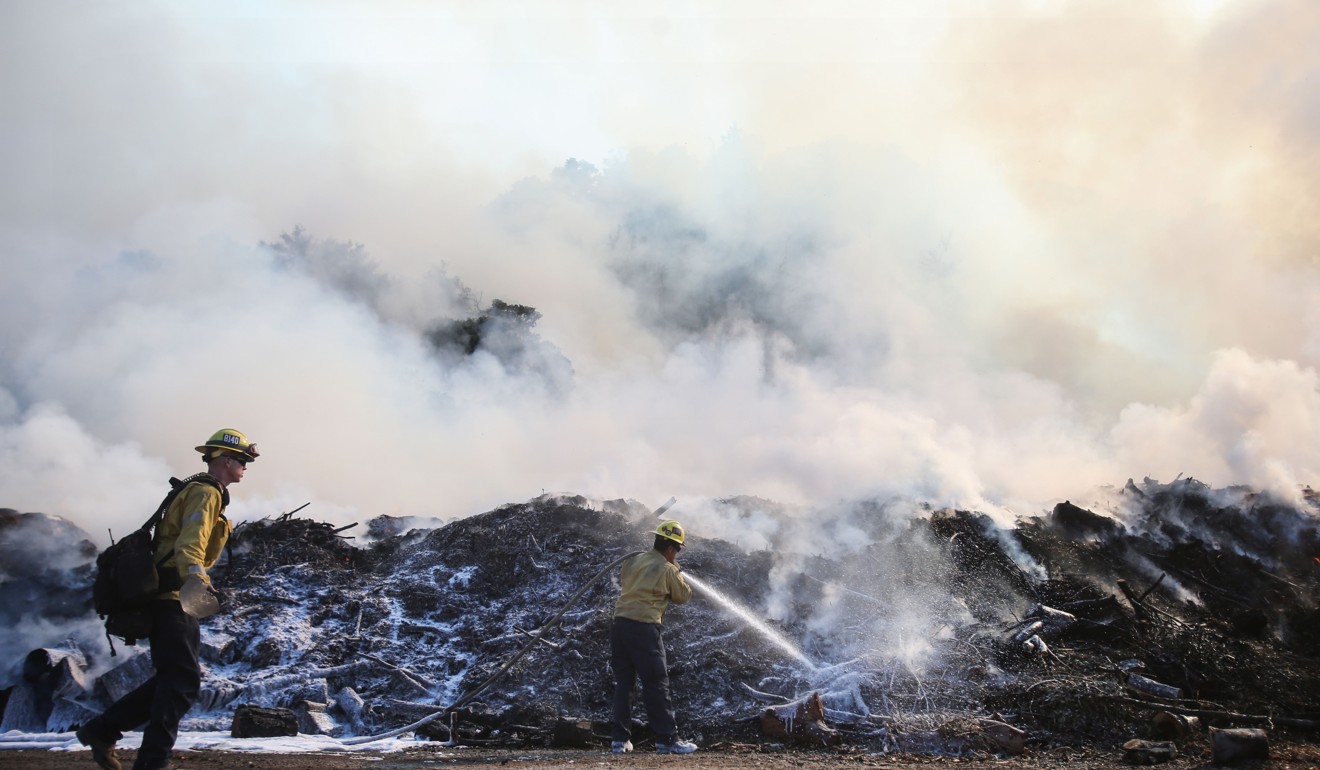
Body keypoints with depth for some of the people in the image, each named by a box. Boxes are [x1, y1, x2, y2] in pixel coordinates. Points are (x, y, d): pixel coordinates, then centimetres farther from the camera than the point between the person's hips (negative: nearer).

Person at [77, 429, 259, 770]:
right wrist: (196, 578, -47)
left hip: (173, 598, 10)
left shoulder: (201, 491, 19)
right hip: (174, 597, -10)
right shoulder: (205, 493, -13)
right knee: (183, 681, -10)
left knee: (174, 678, 14)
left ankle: (102, 729, 21)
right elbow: (189, 543, -30)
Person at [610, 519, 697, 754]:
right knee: (656, 684, 1)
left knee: (623, 682, 12)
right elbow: (684, 595, 9)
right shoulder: (667, 570, -4)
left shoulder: (633, 560, 12)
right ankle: (667, 739, 4)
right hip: (644, 628, -6)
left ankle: (619, 739, 14)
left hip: (620, 624, 6)